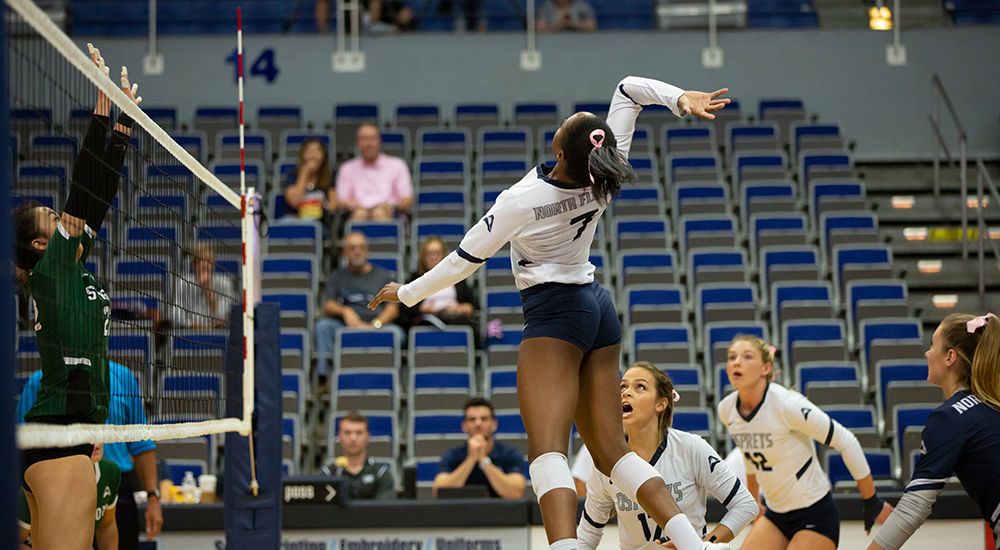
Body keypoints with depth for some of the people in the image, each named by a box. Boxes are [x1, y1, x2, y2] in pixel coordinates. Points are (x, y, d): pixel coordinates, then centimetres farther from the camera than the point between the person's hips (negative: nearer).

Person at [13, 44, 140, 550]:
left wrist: (125, 122, 21)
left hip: (71, 431, 10)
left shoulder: (73, 266, 16)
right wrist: (103, 109, -12)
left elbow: (101, 192, 19)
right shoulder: (51, 266, -6)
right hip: (60, 442, -10)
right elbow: (83, 191, -13)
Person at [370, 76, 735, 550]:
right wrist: (681, 99, -10)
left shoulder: (521, 201, -19)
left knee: (547, 450, -16)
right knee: (611, 451, 8)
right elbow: (631, 88, 4)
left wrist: (407, 294, 6)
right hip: (599, 307, 7)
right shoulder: (603, 182, -6)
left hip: (555, 315, -7)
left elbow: (463, 262, -7)